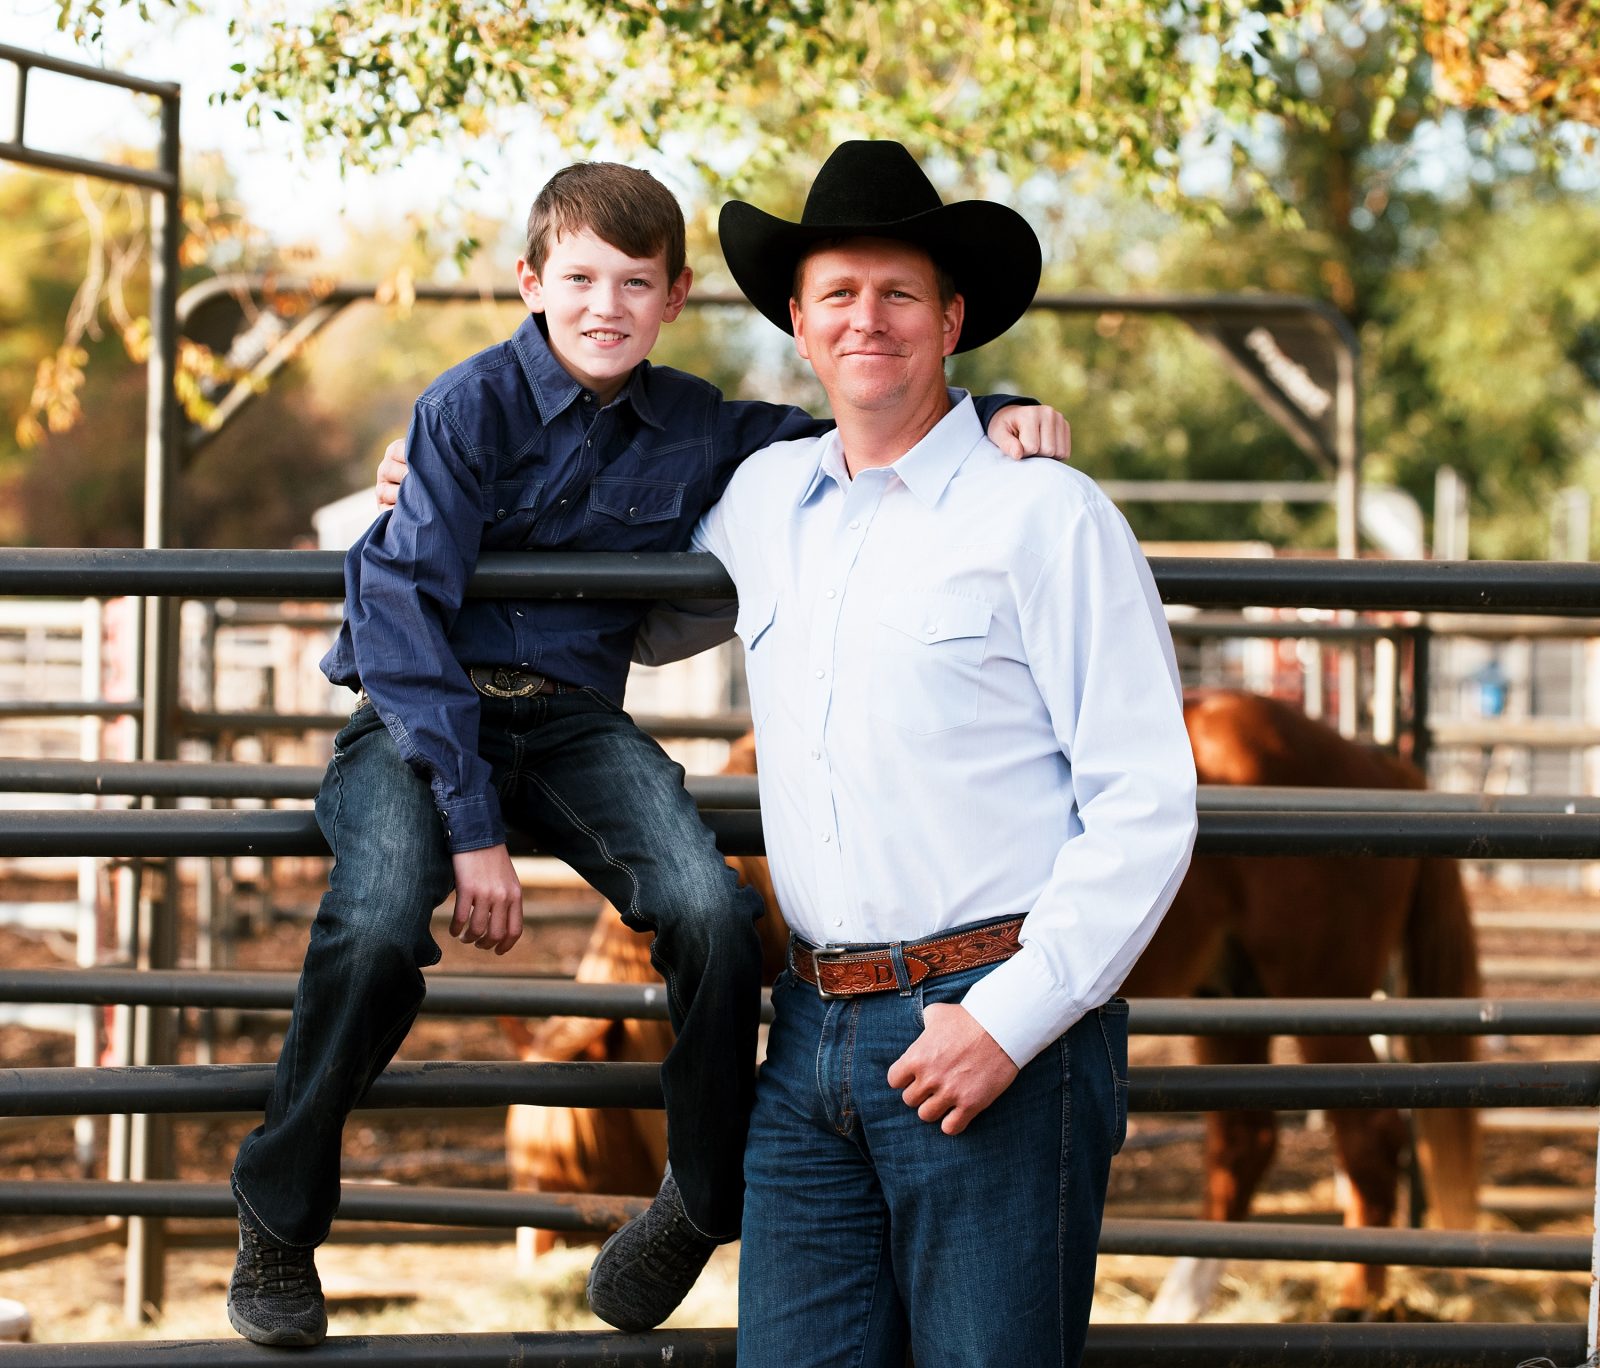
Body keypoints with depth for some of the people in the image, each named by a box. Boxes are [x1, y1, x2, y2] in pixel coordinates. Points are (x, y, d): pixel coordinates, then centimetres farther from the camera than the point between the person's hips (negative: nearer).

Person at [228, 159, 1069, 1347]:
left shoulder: (696, 431, 3)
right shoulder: (474, 406, -10)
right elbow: (406, 607, -15)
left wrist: (991, 414, -6)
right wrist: (469, 822, -21)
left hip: (574, 716, 3)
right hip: (423, 711, -3)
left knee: (714, 913, -25)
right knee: (380, 929, -32)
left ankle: (706, 1198, 0)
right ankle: (279, 1223, -8)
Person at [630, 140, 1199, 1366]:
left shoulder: (1047, 516, -2)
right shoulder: (763, 498, 14)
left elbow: (1147, 804, -7)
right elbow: (643, 623, 37)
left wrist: (1009, 1021, -14)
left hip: (998, 1018, -5)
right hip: (814, 1034, 5)